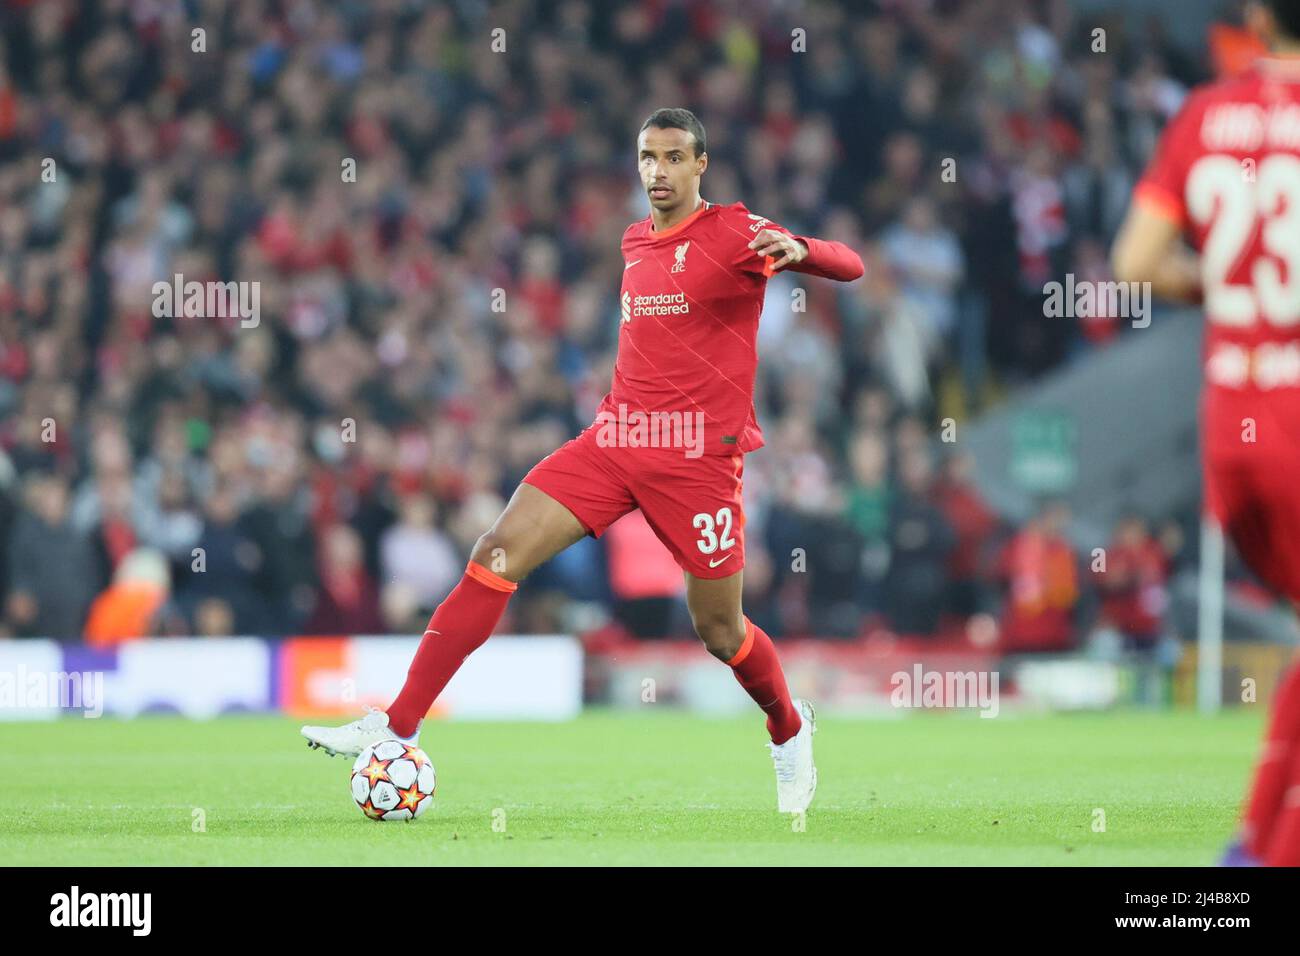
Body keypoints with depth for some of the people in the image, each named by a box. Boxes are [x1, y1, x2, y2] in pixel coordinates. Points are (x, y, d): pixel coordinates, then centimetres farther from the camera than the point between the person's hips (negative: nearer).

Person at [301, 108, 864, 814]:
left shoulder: (734, 232, -5)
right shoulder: (634, 243, 14)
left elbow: (849, 266, -13)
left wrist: (797, 250, -32)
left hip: (698, 457, -5)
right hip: (616, 439, 5)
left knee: (718, 631, 2)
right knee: (498, 553, -11)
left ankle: (790, 730, 35)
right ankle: (398, 726, -13)